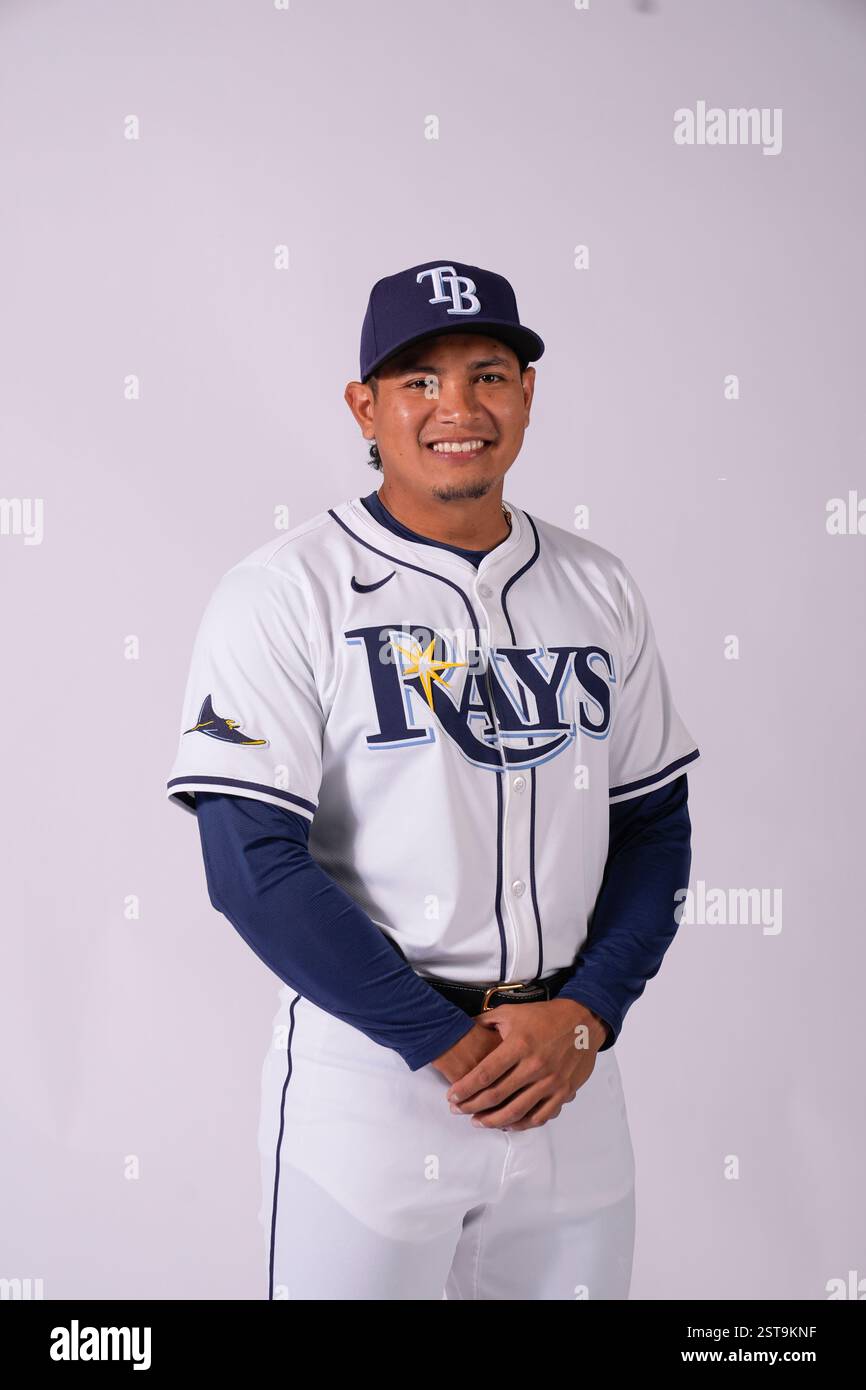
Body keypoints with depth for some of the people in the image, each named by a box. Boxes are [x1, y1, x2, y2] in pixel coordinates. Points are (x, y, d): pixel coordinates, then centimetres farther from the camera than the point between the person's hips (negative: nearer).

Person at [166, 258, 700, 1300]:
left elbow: (654, 825, 9)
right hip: (367, 1073, -4)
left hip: (572, 1079, 4)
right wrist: (450, 1045, -14)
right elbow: (254, 866, -14)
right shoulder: (283, 593, -8)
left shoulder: (598, 590, 6)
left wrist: (584, 1014, -6)